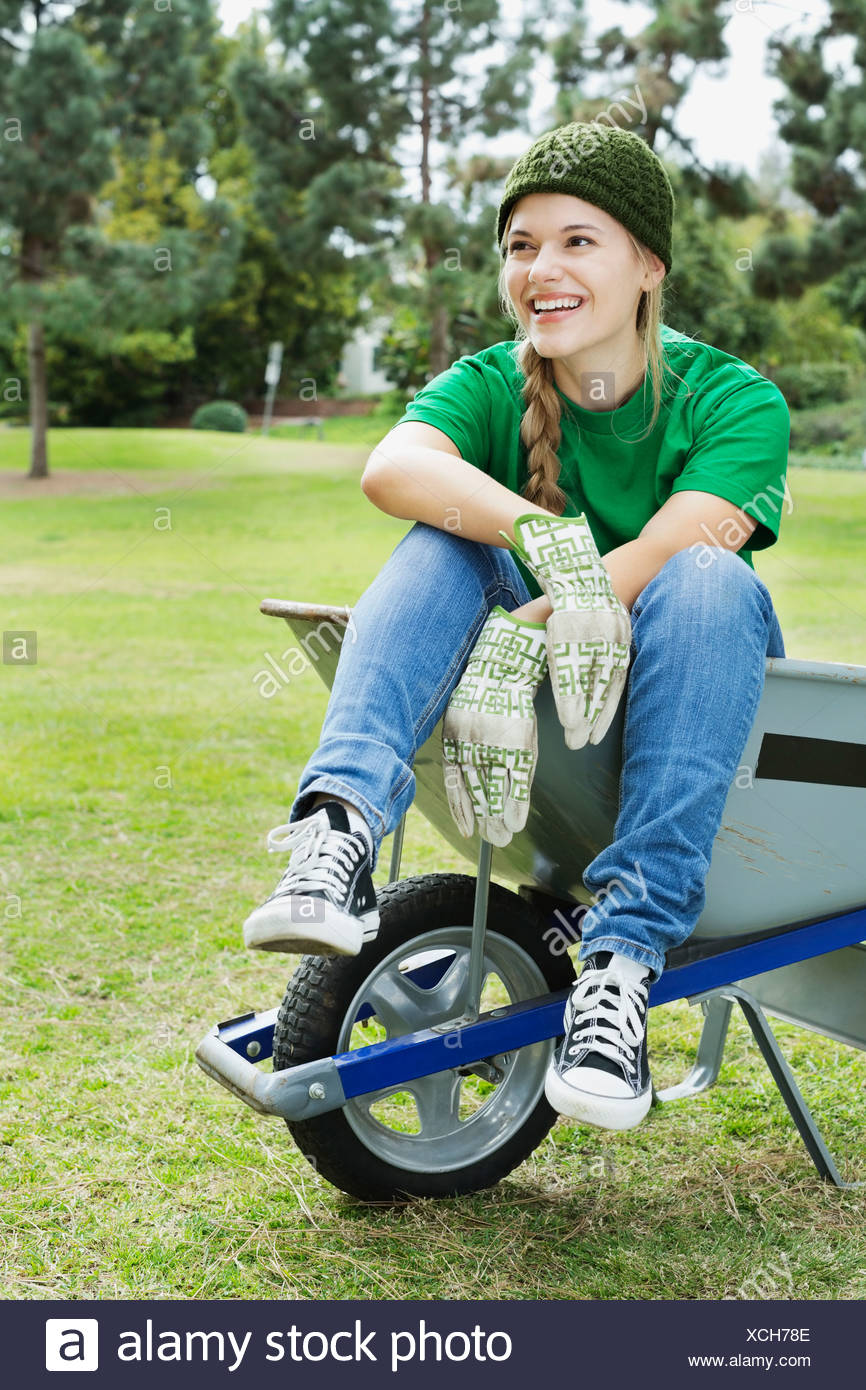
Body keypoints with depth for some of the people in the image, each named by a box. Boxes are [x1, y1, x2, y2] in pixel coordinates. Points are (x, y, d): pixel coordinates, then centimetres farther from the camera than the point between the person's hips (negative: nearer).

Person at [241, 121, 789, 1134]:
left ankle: (624, 955, -41)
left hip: (676, 694, -1)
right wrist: (549, 543, -45)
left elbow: (671, 550, -28)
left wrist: (516, 639, -41)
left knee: (705, 578, -34)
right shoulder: (487, 387, -4)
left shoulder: (735, 400, -10)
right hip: (531, 678, 2)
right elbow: (391, 467, -28)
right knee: (445, 543, -24)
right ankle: (342, 829, -44)